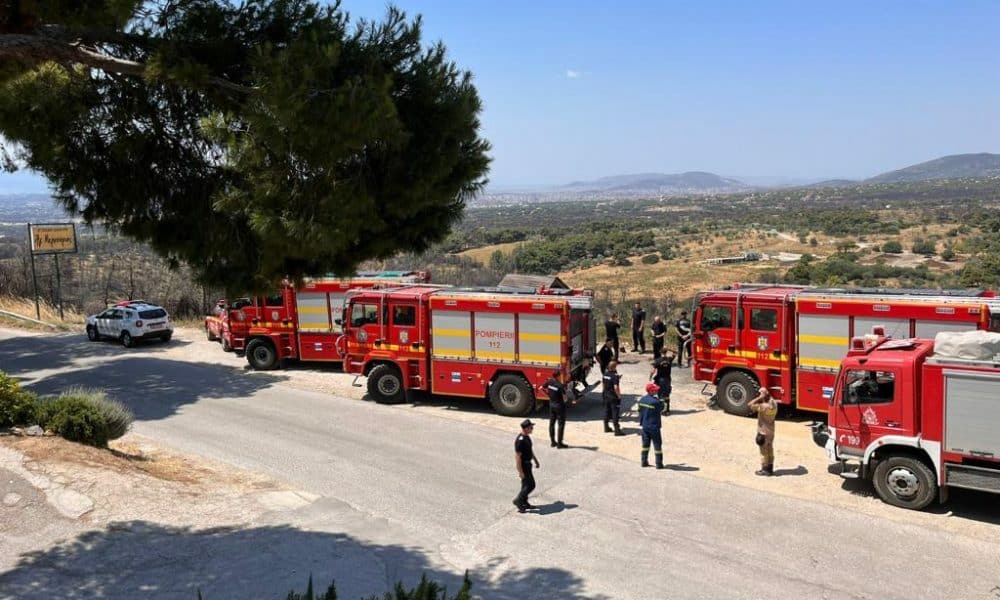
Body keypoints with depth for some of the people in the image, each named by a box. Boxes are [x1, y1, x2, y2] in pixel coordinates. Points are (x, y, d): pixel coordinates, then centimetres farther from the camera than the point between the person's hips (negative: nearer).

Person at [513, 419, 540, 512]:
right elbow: (517, 456, -26)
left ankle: (524, 503, 28)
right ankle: (518, 500, 8)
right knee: (530, 485, -5)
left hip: (527, 464, 10)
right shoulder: (520, 440, -26)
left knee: (526, 484, 17)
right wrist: (520, 471, -25)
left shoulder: (527, 437, 5)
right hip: (523, 465, -10)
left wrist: (536, 461, 25)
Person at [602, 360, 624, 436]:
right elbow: (616, 388, -26)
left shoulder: (605, 373, 1)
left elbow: (602, 382, 15)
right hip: (613, 396, -7)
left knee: (606, 411, 18)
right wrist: (619, 395, -15)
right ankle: (617, 430, 3)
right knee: (615, 413, -1)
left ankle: (606, 428, 28)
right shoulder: (615, 376, -22)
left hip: (606, 395, 8)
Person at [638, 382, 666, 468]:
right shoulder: (655, 401, -22)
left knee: (645, 444, 16)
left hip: (644, 425, 7)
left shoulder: (642, 400, 1)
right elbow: (661, 410, -10)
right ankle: (659, 464, 7)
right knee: (657, 445, 3)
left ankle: (644, 461, 20)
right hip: (654, 426, -7)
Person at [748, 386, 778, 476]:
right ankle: (770, 468, 28)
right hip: (771, 431, 8)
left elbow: (750, 405, -30)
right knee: (770, 450, 18)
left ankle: (765, 470, 14)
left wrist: (759, 397, -26)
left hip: (763, 432, -8)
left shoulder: (764, 406, -29)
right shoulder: (773, 403, -3)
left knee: (764, 452, 5)